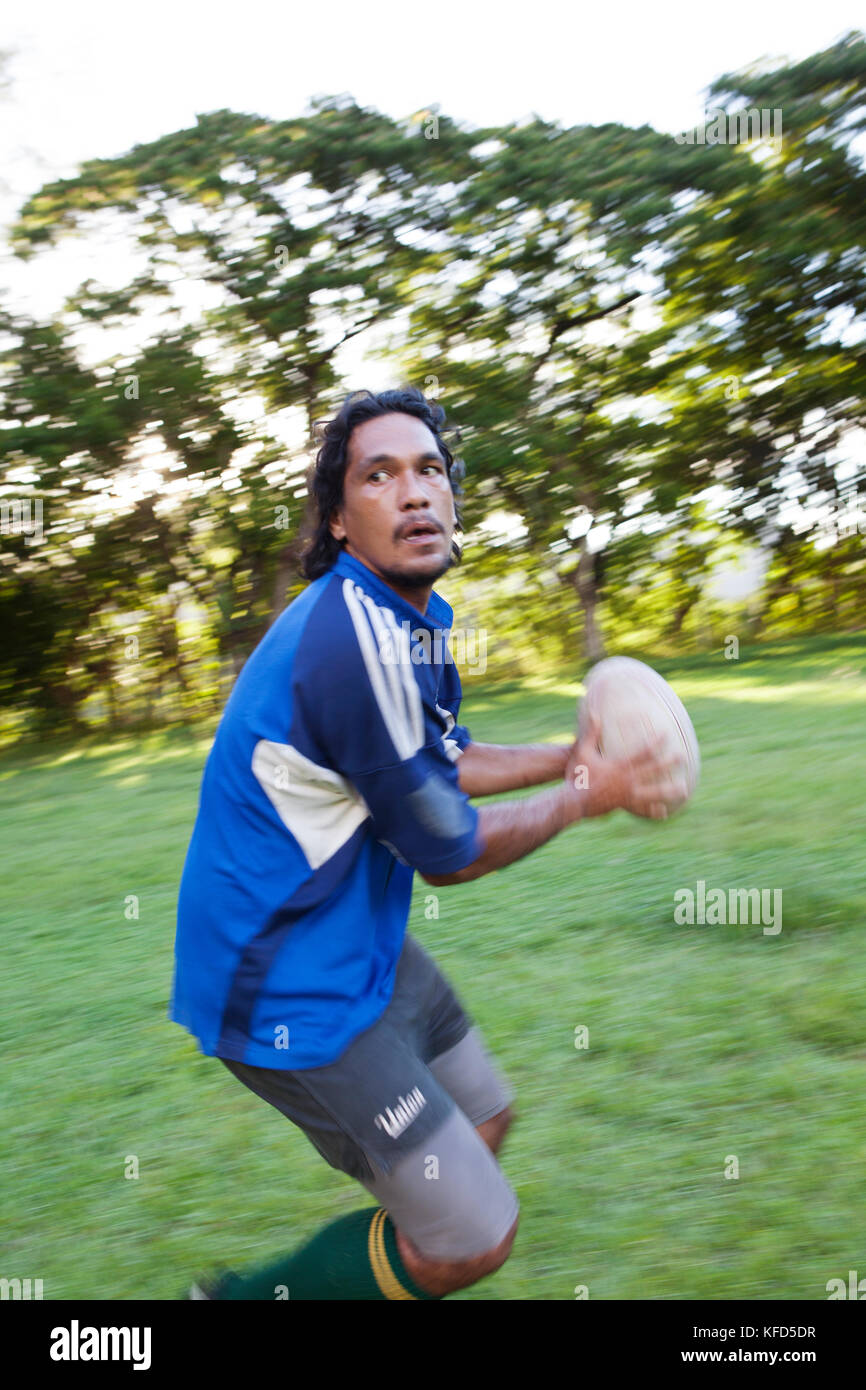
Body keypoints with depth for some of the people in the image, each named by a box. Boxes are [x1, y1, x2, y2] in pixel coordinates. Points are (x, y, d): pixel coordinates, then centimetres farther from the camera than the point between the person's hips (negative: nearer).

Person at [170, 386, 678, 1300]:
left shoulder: (416, 619, 5)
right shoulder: (356, 639, -28)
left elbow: (444, 762, 21)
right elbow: (448, 854, -18)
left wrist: (571, 755, 12)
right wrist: (584, 797, -5)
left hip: (357, 942, 10)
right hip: (288, 985, -10)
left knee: (482, 1119, 26)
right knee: (474, 1237, -4)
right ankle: (244, 1298, 16)